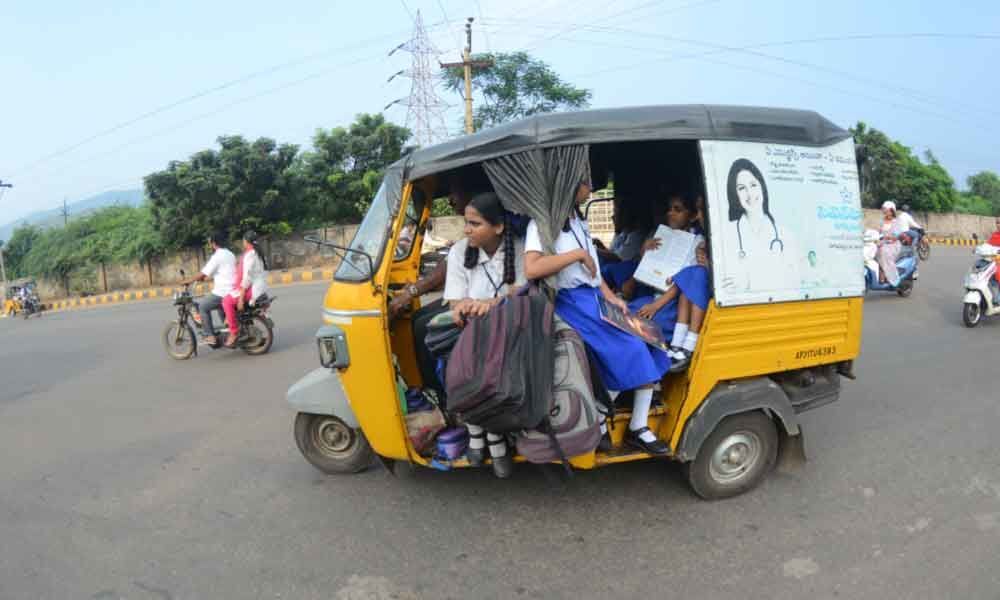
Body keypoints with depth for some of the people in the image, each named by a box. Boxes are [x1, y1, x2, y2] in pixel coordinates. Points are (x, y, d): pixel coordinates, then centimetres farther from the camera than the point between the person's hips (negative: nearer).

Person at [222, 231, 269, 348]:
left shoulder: (249, 255, -15)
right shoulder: (258, 253, 16)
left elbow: (247, 278, -21)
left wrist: (241, 298, -21)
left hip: (252, 289, -11)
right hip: (260, 288, 11)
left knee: (227, 301, -17)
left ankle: (234, 332, -16)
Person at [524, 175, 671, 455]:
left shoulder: (577, 220, 19)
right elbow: (531, 269, -26)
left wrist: (610, 296, 6)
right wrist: (578, 254, -20)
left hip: (595, 298, 9)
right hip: (572, 303, -9)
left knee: (645, 349, -2)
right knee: (626, 354, -16)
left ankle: (638, 428, 7)